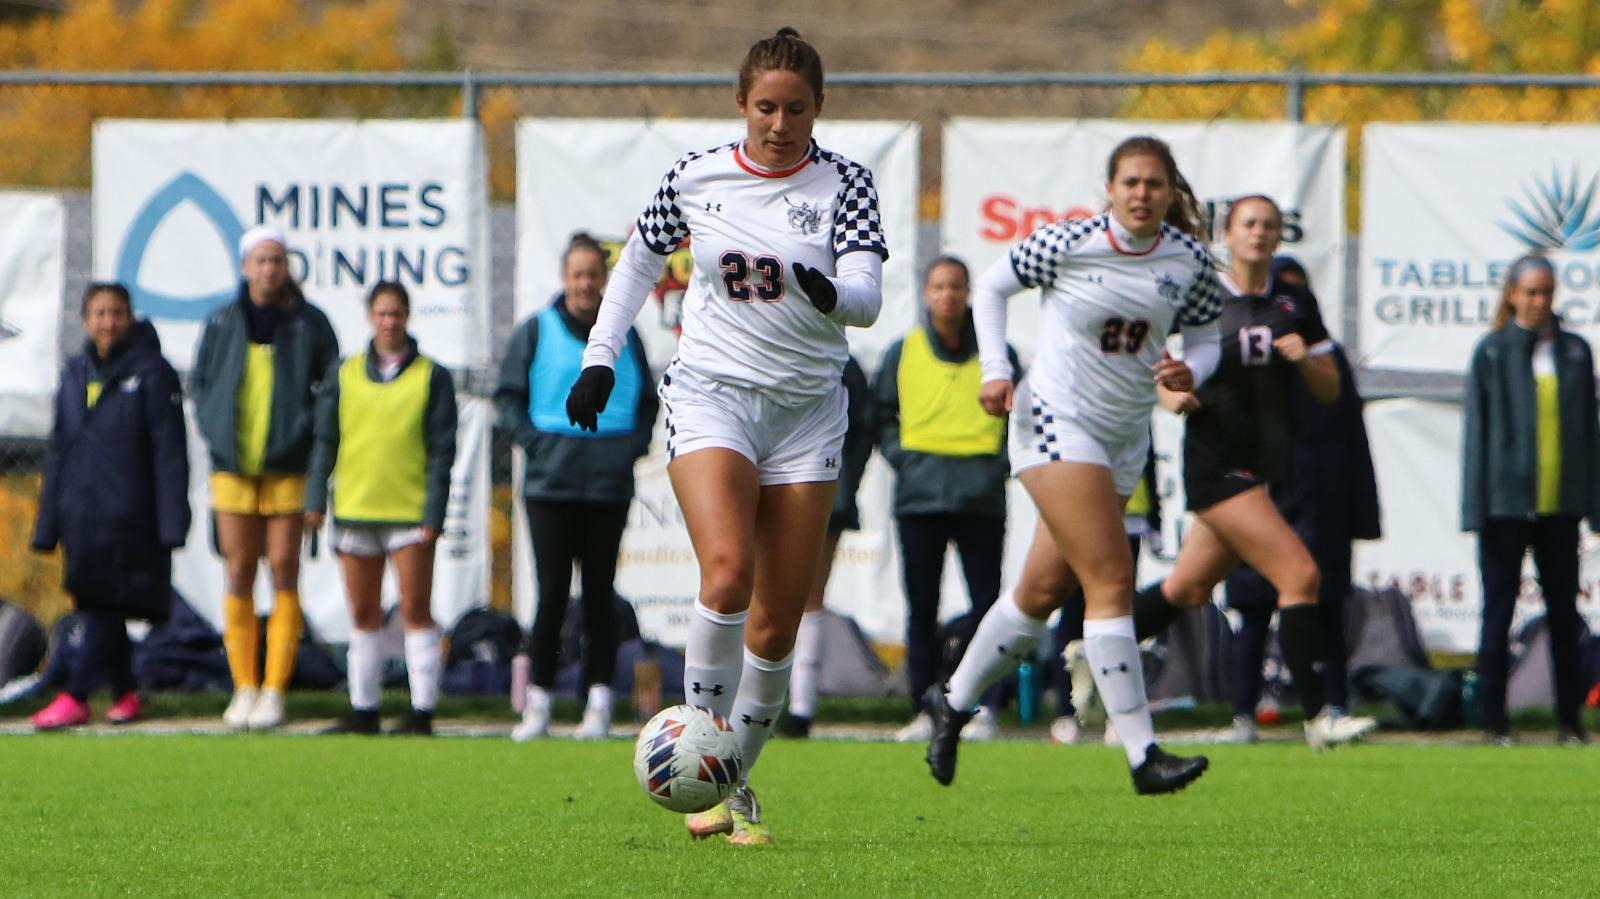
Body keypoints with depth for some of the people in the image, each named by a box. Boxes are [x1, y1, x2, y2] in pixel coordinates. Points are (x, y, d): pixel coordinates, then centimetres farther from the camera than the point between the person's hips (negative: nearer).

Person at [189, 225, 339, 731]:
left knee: (283, 573, -4)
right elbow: (199, 381, 17)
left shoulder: (309, 324, 1)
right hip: (233, 468, 2)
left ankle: (274, 690, -2)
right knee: (239, 574, 2)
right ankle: (244, 687, 7)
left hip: (287, 466, -2)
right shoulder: (223, 323, 7)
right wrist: (212, 429, 4)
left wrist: (308, 430, -5)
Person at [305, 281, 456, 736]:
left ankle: (422, 712, -3)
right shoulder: (344, 375, 10)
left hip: (411, 511, -3)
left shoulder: (432, 377, 3)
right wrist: (316, 498, 1)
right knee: (363, 613, 7)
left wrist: (433, 514, -7)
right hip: (354, 510, 3)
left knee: (415, 609, -5)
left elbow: (442, 450, 1)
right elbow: (326, 439, 12)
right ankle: (363, 709, 12)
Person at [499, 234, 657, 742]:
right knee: (552, 593, -6)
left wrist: (633, 446, 2)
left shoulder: (624, 336, 10)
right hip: (551, 485, -2)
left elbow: (646, 403, 19)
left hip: (610, 485, 2)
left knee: (600, 593, 2)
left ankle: (599, 702, 4)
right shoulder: (536, 332, 5)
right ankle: (537, 704, -1)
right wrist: (536, 442, -6)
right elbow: (508, 397, 8)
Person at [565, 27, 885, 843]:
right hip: (711, 394, -1)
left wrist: (829, 293, -36)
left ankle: (738, 779, 18)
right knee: (727, 572, -24)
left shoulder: (843, 184, -3)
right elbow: (639, 258, 18)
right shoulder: (696, 177, 1)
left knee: (777, 622, 0)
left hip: (808, 409, 1)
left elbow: (867, 298, -13)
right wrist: (600, 355, 12)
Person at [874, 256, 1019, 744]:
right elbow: (881, 416, 18)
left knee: (986, 606, -4)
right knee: (922, 608, 1)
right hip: (920, 497, 1)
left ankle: (984, 709, -3)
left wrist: (1001, 464, 1)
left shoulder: (996, 353, 9)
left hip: (981, 498, -1)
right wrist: (900, 457, 2)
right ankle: (923, 710, 4)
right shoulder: (902, 353, 11)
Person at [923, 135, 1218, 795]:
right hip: (1057, 422, -6)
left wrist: (1189, 372, -13)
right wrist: (995, 369, -8)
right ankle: (1142, 754, -18)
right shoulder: (1068, 244, -12)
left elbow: (1206, 338, 10)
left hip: (1126, 437, 6)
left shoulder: (1188, 260, -2)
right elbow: (991, 286, 2)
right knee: (1110, 580, -16)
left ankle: (953, 703, 35)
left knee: (1046, 587, 13)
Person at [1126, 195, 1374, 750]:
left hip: (1264, 465, 6)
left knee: (1187, 590, 14)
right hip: (1216, 465, -6)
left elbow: (1329, 391, 12)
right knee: (1299, 575, -17)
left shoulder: (1295, 303, 10)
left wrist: (1306, 358, -8)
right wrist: (1172, 394, -13)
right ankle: (1317, 716, -15)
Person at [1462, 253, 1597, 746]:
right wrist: (1476, 506, -7)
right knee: (1498, 612, 1)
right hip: (1507, 500, -3)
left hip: (1559, 502, 3)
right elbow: (1477, 428, -2)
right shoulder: (1492, 352, -1)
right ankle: (1493, 719, 5)